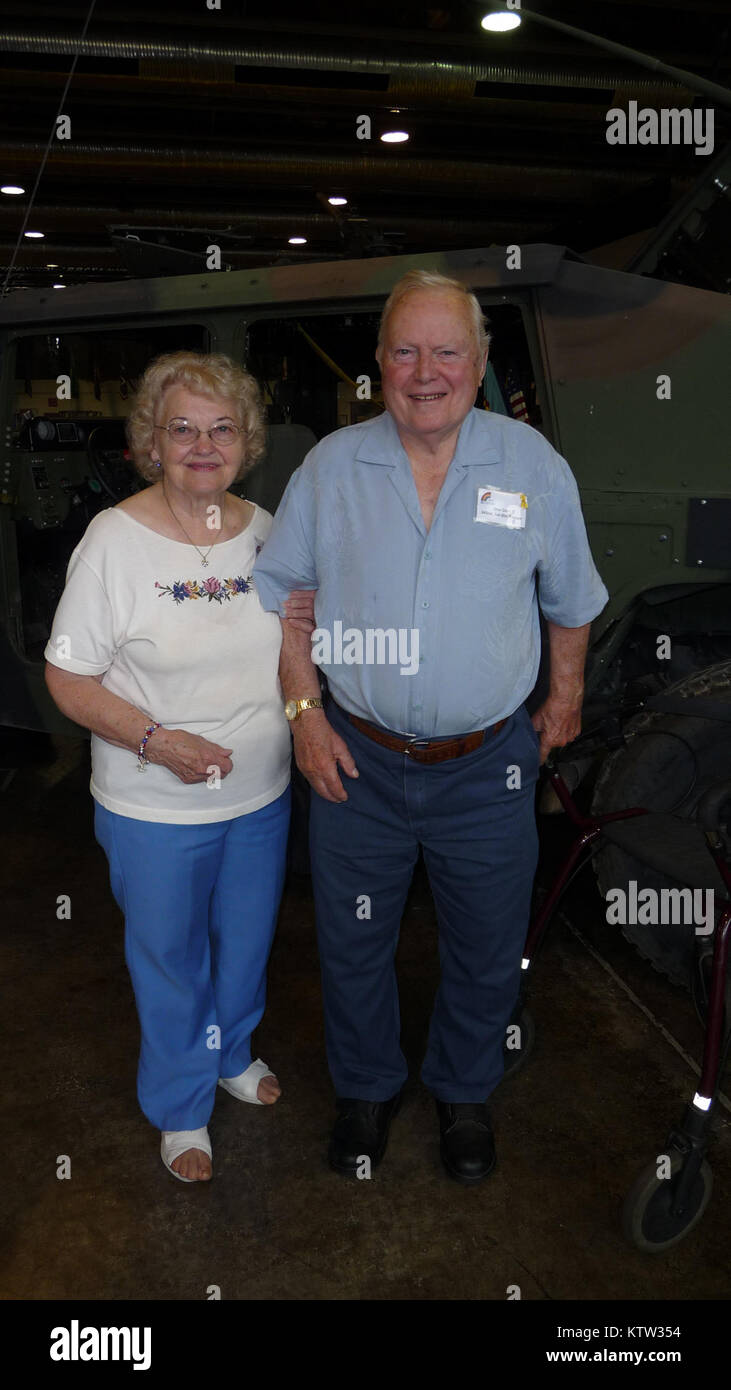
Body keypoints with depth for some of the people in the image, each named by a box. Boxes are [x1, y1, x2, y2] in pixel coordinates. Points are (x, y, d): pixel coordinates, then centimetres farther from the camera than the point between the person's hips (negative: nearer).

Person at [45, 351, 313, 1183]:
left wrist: (305, 628, -11)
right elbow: (67, 679, -14)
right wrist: (154, 739, -27)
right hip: (156, 811, -4)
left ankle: (232, 1055, 54)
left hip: (261, 797, 5)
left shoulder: (263, 529, -2)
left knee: (247, 942, 24)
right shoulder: (115, 539, -17)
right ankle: (180, 1107, 41)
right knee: (170, 959, 15)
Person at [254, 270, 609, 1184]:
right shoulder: (331, 466, -3)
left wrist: (566, 696, 14)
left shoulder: (533, 464, -3)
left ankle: (463, 1093, 45)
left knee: (487, 952, 16)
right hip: (358, 762, 1)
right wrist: (303, 709, -2)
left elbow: (570, 597, 9)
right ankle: (366, 1089, 44)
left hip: (489, 766, 0)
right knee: (351, 943, 16)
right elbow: (279, 592, 4)